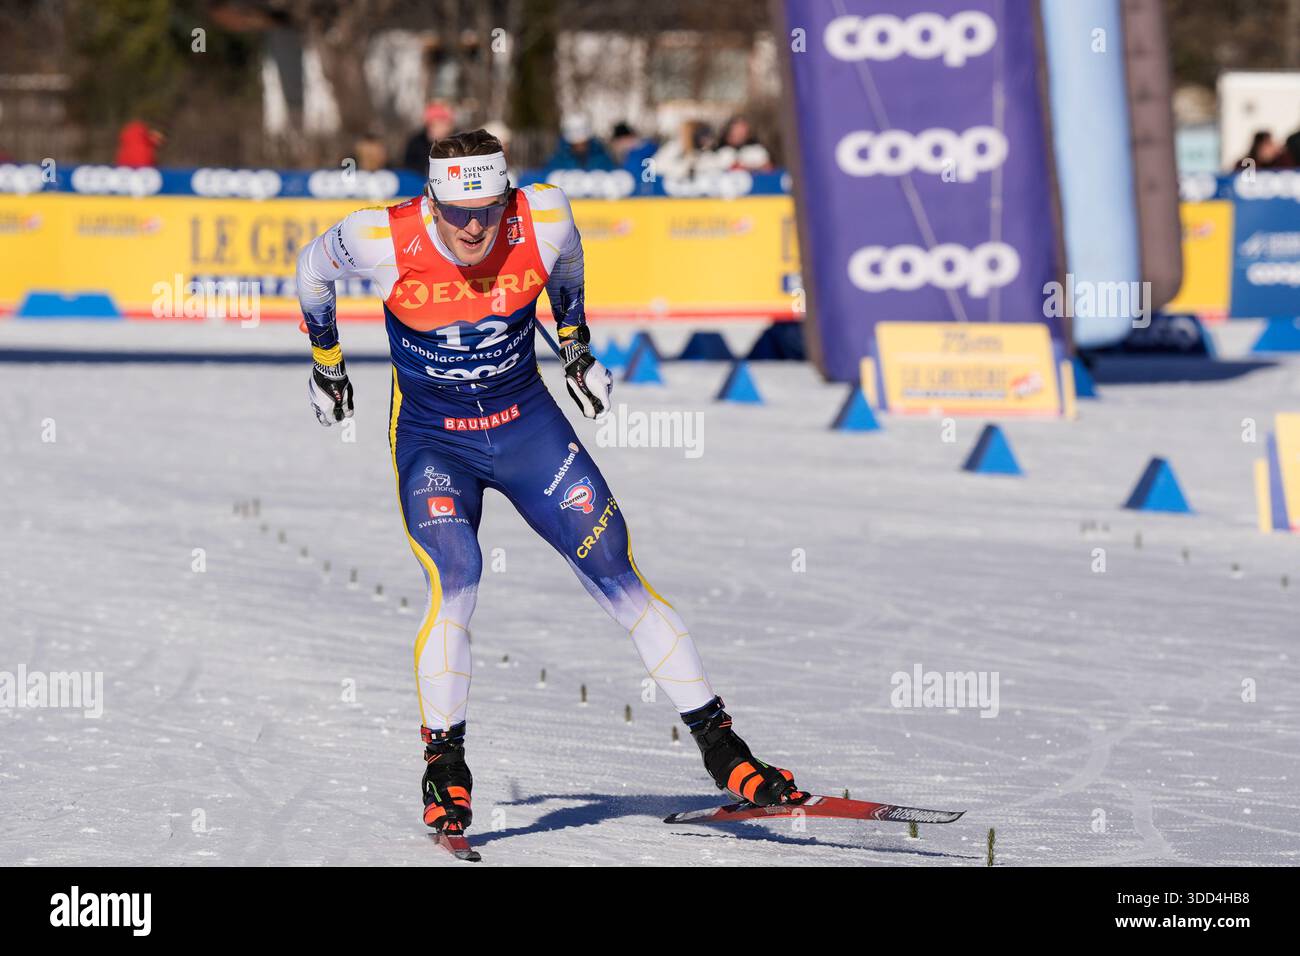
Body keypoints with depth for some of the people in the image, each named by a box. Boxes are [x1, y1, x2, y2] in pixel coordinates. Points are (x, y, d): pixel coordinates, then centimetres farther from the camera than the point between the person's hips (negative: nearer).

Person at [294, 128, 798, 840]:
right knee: (454, 586, -24)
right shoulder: (384, 241, -24)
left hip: (527, 425, 2)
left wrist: (576, 347, 17)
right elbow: (312, 268, 0)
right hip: (431, 438, -2)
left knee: (619, 577, -4)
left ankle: (721, 750, 2)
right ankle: (445, 767, -6)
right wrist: (325, 360, 13)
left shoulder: (544, 221, -19)